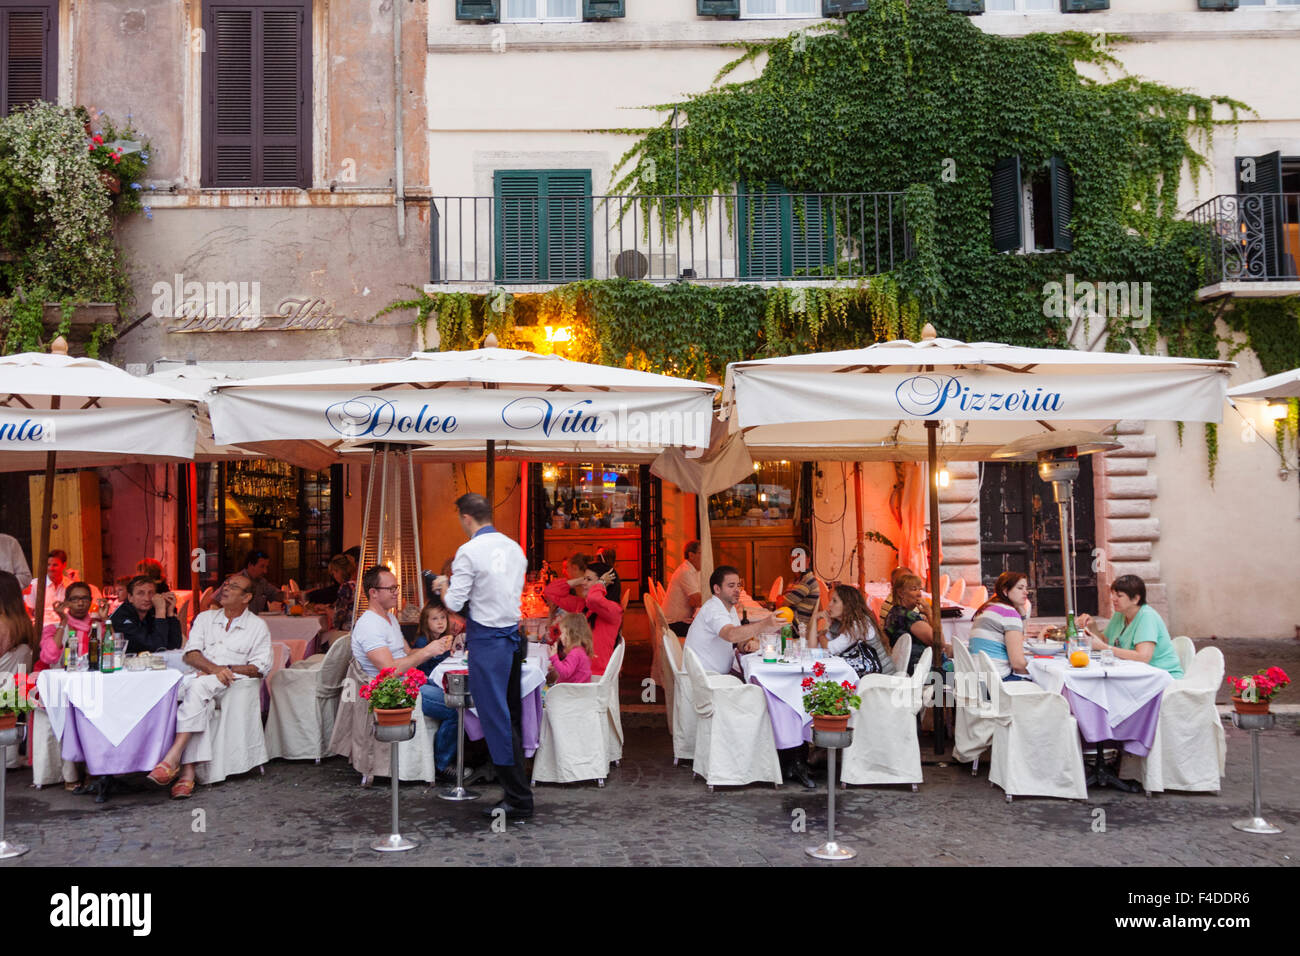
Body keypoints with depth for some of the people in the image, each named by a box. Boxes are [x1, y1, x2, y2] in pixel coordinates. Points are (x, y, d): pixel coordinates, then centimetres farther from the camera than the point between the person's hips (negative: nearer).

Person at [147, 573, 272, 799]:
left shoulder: (257, 626, 11)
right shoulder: (205, 618, 21)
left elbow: (260, 667, 2)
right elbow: (191, 654, 7)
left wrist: (227, 669, -11)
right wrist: (214, 668, -13)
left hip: (233, 682, -2)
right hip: (200, 679, 3)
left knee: (198, 687, -35)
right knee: (201, 705, -34)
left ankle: (172, 759, -42)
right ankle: (188, 773, -41)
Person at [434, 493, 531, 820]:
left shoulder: (469, 552, -12)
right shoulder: (514, 548, 10)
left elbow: (454, 603, -12)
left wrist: (443, 585, 9)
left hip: (487, 639, -7)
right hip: (514, 634, 7)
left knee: (495, 717, -1)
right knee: (511, 715, 16)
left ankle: (518, 799, 1)